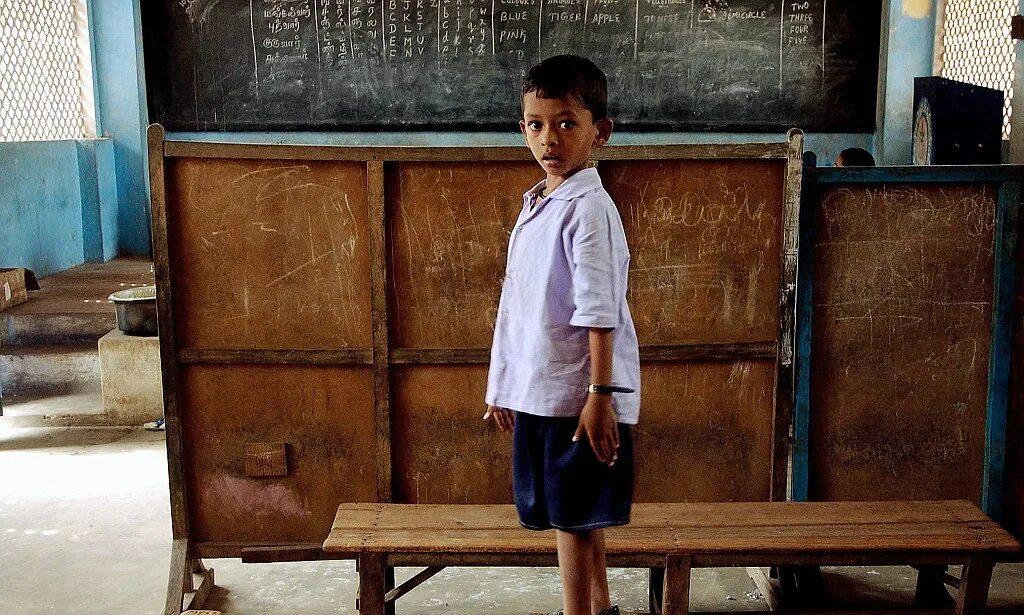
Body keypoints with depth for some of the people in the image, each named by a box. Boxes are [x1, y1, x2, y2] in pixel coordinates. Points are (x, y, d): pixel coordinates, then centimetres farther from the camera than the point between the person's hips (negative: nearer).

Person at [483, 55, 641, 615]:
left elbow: (598, 311, -19)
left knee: (573, 518, 1)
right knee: (574, 515, 18)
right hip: (537, 390, 8)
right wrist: (505, 386, 20)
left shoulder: (587, 207, -14)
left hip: (577, 394, -8)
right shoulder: (536, 204, 12)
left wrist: (599, 395, -21)